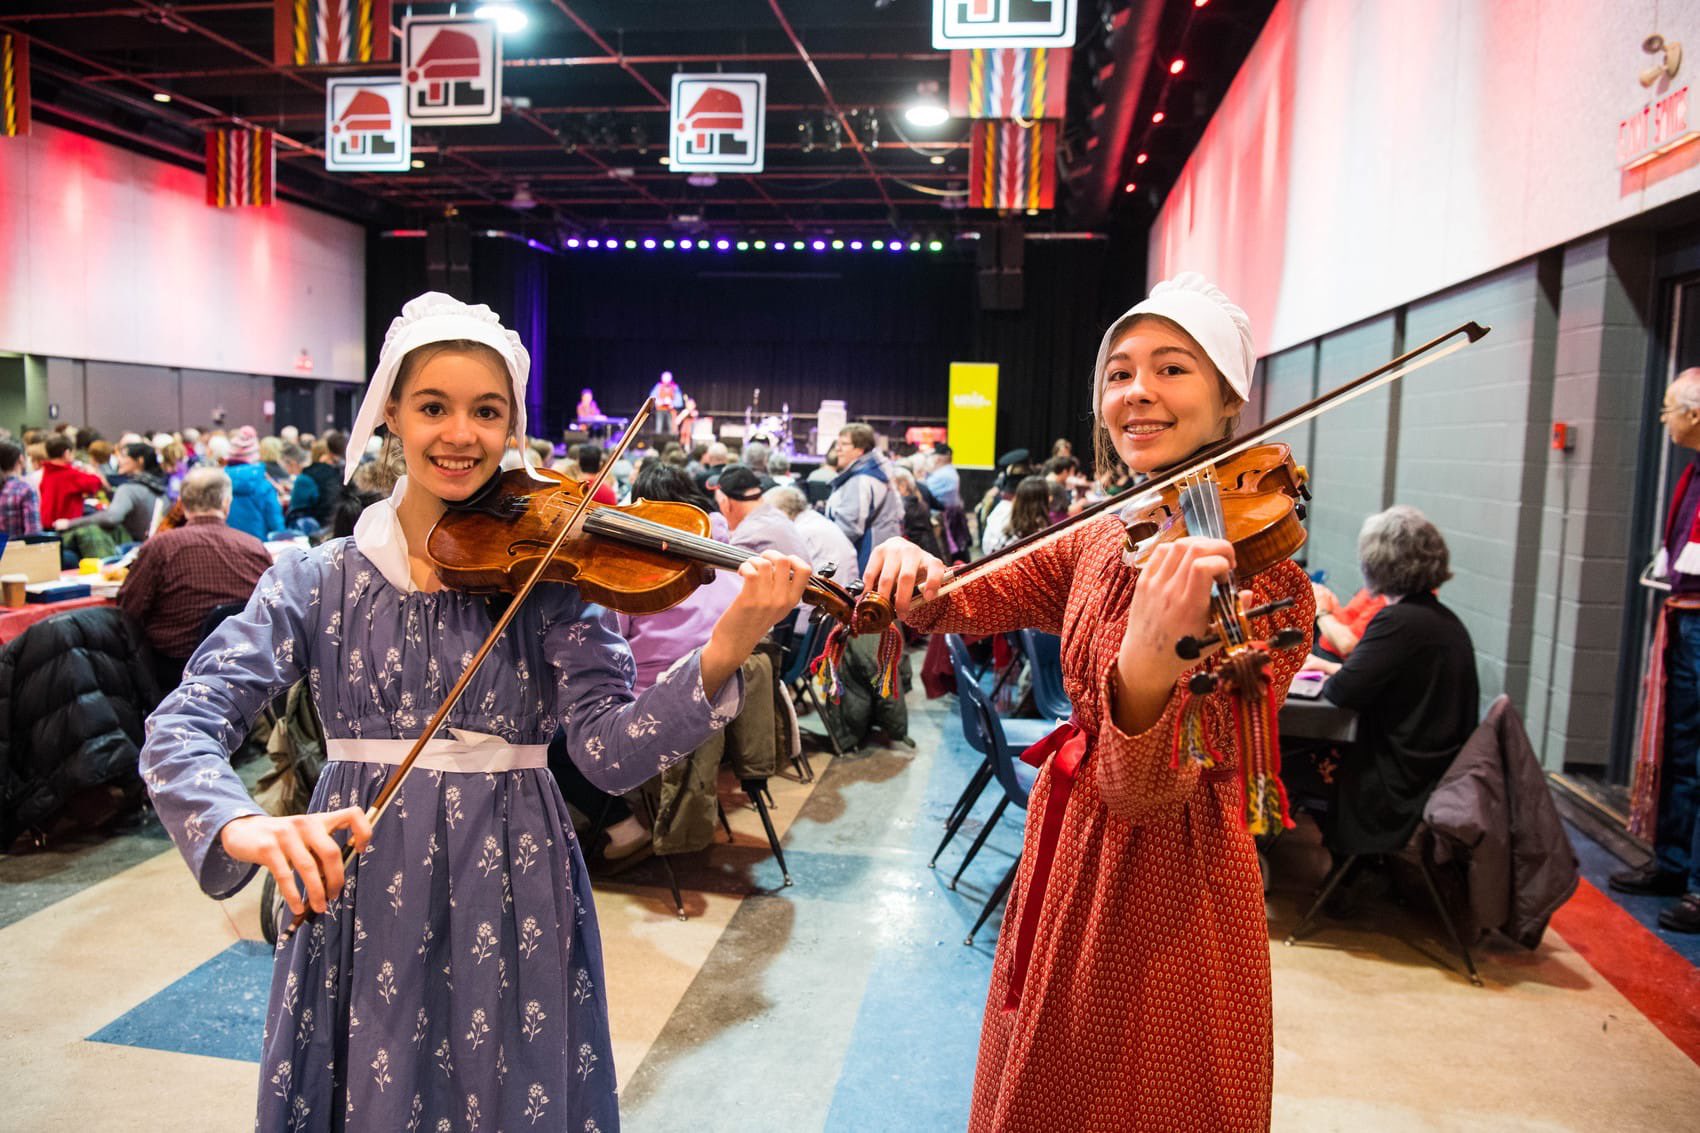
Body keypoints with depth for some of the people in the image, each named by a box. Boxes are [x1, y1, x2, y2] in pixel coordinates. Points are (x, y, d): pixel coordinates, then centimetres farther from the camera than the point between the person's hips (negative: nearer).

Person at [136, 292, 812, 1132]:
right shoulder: (317, 580, -2)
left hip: (512, 903, 0)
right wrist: (243, 825, -32)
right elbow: (182, 725, -11)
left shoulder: (549, 573, -6)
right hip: (358, 899, 1)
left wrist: (723, 653, -34)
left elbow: (609, 752, -16)